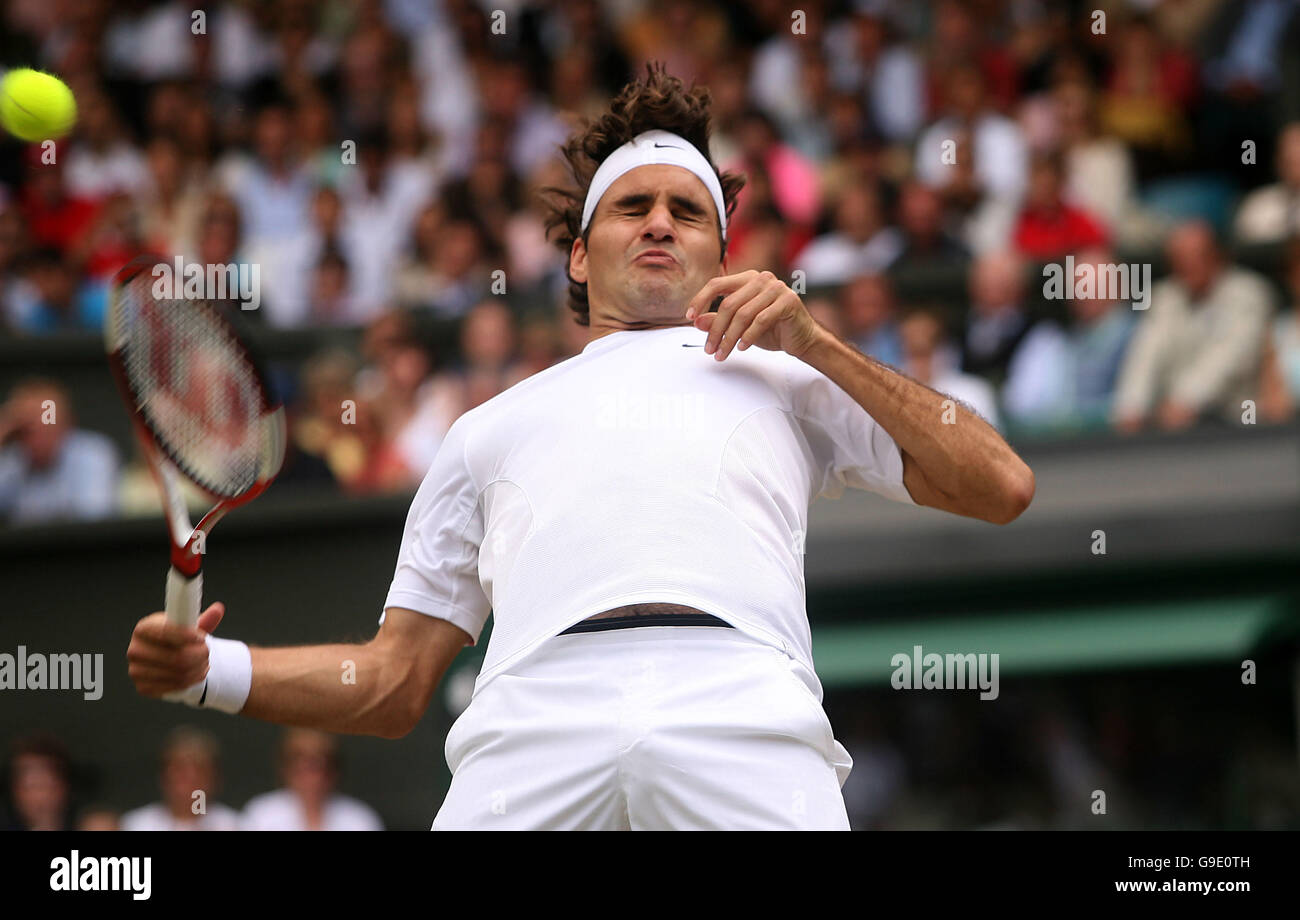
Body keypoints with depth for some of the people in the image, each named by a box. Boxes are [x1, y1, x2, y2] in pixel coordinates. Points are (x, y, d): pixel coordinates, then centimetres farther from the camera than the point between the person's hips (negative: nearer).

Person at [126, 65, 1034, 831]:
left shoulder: (783, 378, 31)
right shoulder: (492, 427, 35)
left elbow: (1001, 488, 20)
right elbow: (395, 681, 30)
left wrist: (819, 345, 16)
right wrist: (210, 669, 14)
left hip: (746, 717, 0)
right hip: (534, 717, 0)